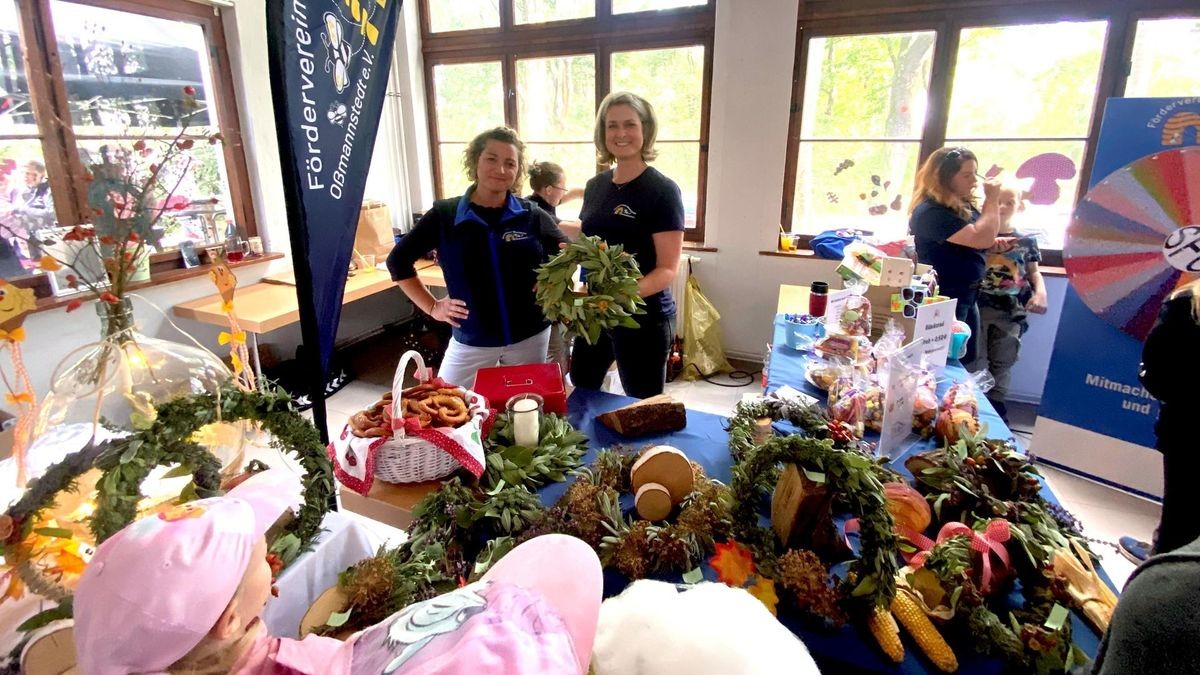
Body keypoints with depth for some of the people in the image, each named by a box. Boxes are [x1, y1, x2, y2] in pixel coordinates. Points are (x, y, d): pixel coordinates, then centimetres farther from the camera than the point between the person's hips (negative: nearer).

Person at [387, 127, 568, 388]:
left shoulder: (532, 216, -4)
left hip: (530, 337, 1)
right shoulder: (444, 215, -6)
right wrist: (432, 307, -2)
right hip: (471, 341, -1)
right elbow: (398, 260, 3)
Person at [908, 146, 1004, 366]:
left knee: (964, 363, 16)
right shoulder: (930, 212, -20)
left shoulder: (964, 206, 8)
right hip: (943, 300, -9)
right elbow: (981, 237, -25)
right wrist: (991, 199, -14)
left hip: (967, 296, 9)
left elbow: (983, 239, 22)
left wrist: (995, 243, 1)